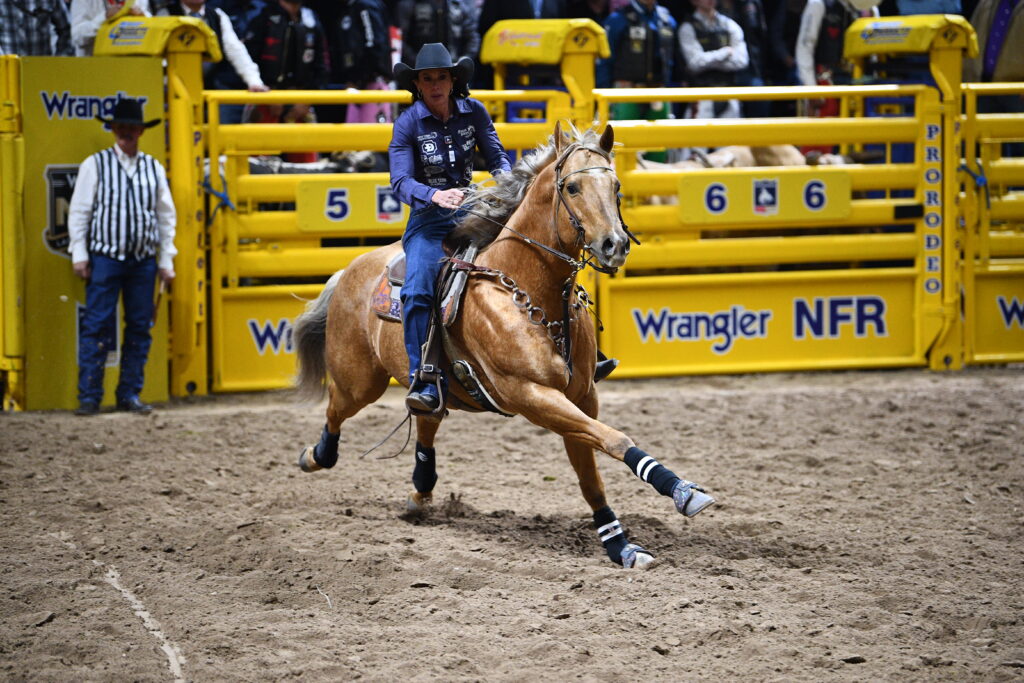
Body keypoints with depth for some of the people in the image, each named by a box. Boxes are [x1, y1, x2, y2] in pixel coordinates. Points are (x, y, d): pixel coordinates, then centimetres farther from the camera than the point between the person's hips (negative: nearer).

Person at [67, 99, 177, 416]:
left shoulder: (154, 168, 10)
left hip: (144, 259, 4)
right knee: (96, 327, -6)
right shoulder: (96, 164, 1)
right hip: (105, 256, -4)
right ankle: (89, 396, -5)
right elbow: (79, 211, 2)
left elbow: (166, 216, 13)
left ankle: (130, 394, 12)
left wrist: (166, 259, 10)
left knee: (140, 328, 5)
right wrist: (79, 255, -4)